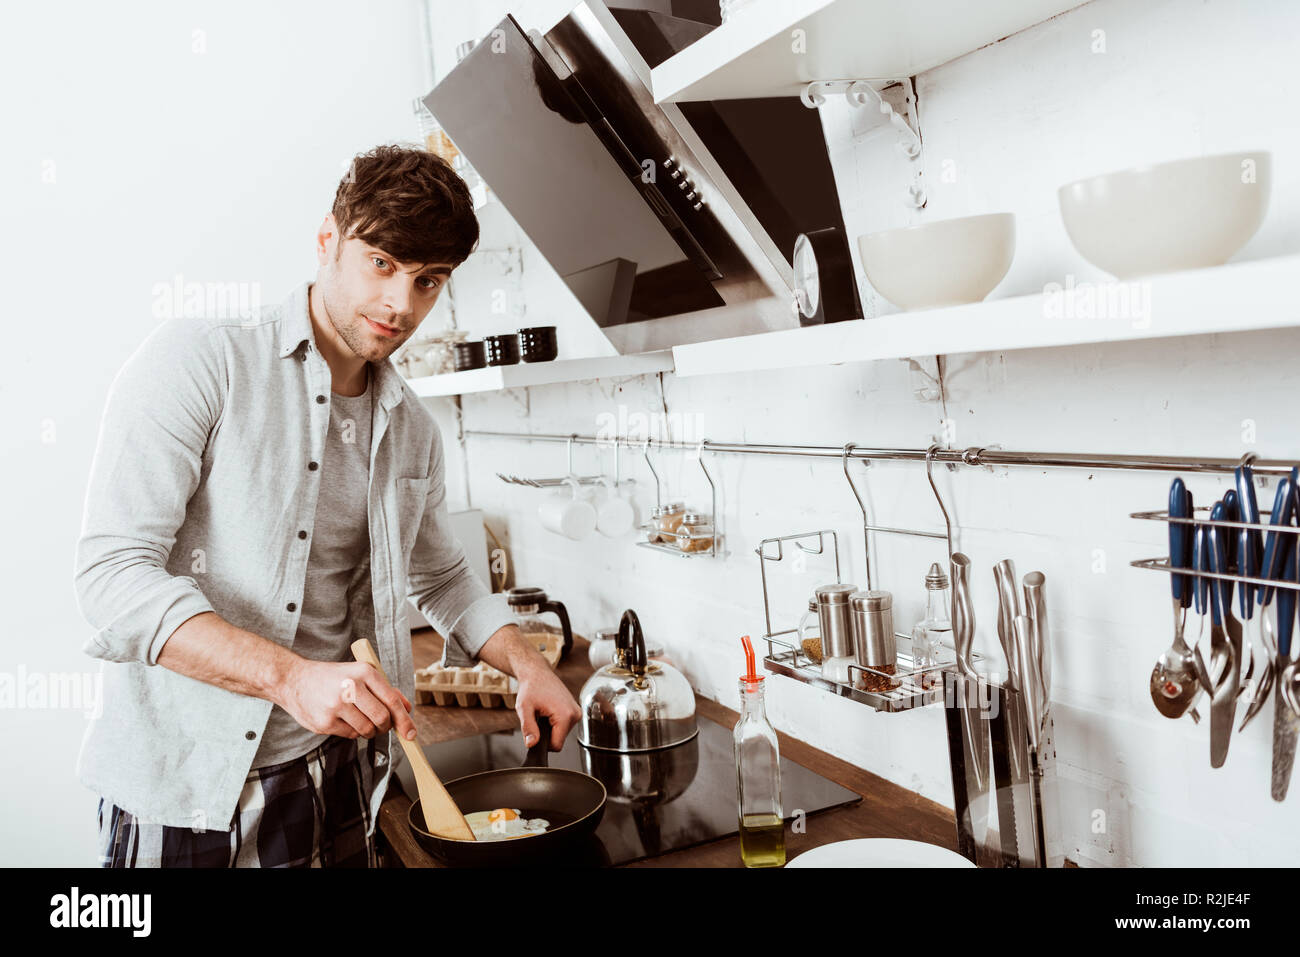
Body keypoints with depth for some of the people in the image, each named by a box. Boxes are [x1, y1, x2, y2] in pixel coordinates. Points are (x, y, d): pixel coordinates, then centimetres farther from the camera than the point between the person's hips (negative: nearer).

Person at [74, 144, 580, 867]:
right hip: (182, 786, -4)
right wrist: (291, 677, -29)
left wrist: (528, 665, 4)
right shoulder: (199, 361, -11)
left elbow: (443, 577, 20)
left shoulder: (414, 429, 7)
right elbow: (114, 571, -18)